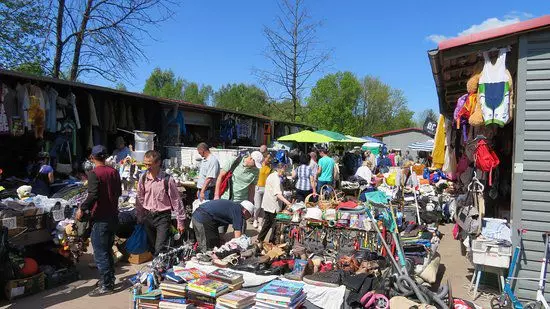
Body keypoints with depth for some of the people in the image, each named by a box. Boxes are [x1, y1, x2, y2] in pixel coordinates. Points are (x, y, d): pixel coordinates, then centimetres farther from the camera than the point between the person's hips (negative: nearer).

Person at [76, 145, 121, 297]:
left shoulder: (94, 173, -15)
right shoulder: (114, 172, 6)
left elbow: (93, 195, -25)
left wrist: (82, 209, -14)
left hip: (100, 219, -7)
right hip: (113, 216, 7)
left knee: (100, 253, 1)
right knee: (108, 250, 20)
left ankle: (106, 286, 6)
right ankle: (109, 279, 29)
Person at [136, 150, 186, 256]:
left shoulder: (167, 179, -14)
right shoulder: (143, 178, -1)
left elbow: (176, 201, -8)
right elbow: (140, 199, 11)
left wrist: (181, 221, -6)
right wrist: (139, 218, 13)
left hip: (163, 217, -5)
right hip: (148, 216, 5)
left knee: (160, 249, -12)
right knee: (152, 248, 13)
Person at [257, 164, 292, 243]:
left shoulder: (271, 175, 12)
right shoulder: (276, 178, -19)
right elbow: (278, 194, -30)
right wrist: (288, 203, -39)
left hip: (267, 205, 10)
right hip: (273, 206, -10)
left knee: (267, 223, 20)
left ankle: (260, 239, 28)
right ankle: (272, 241, 7)